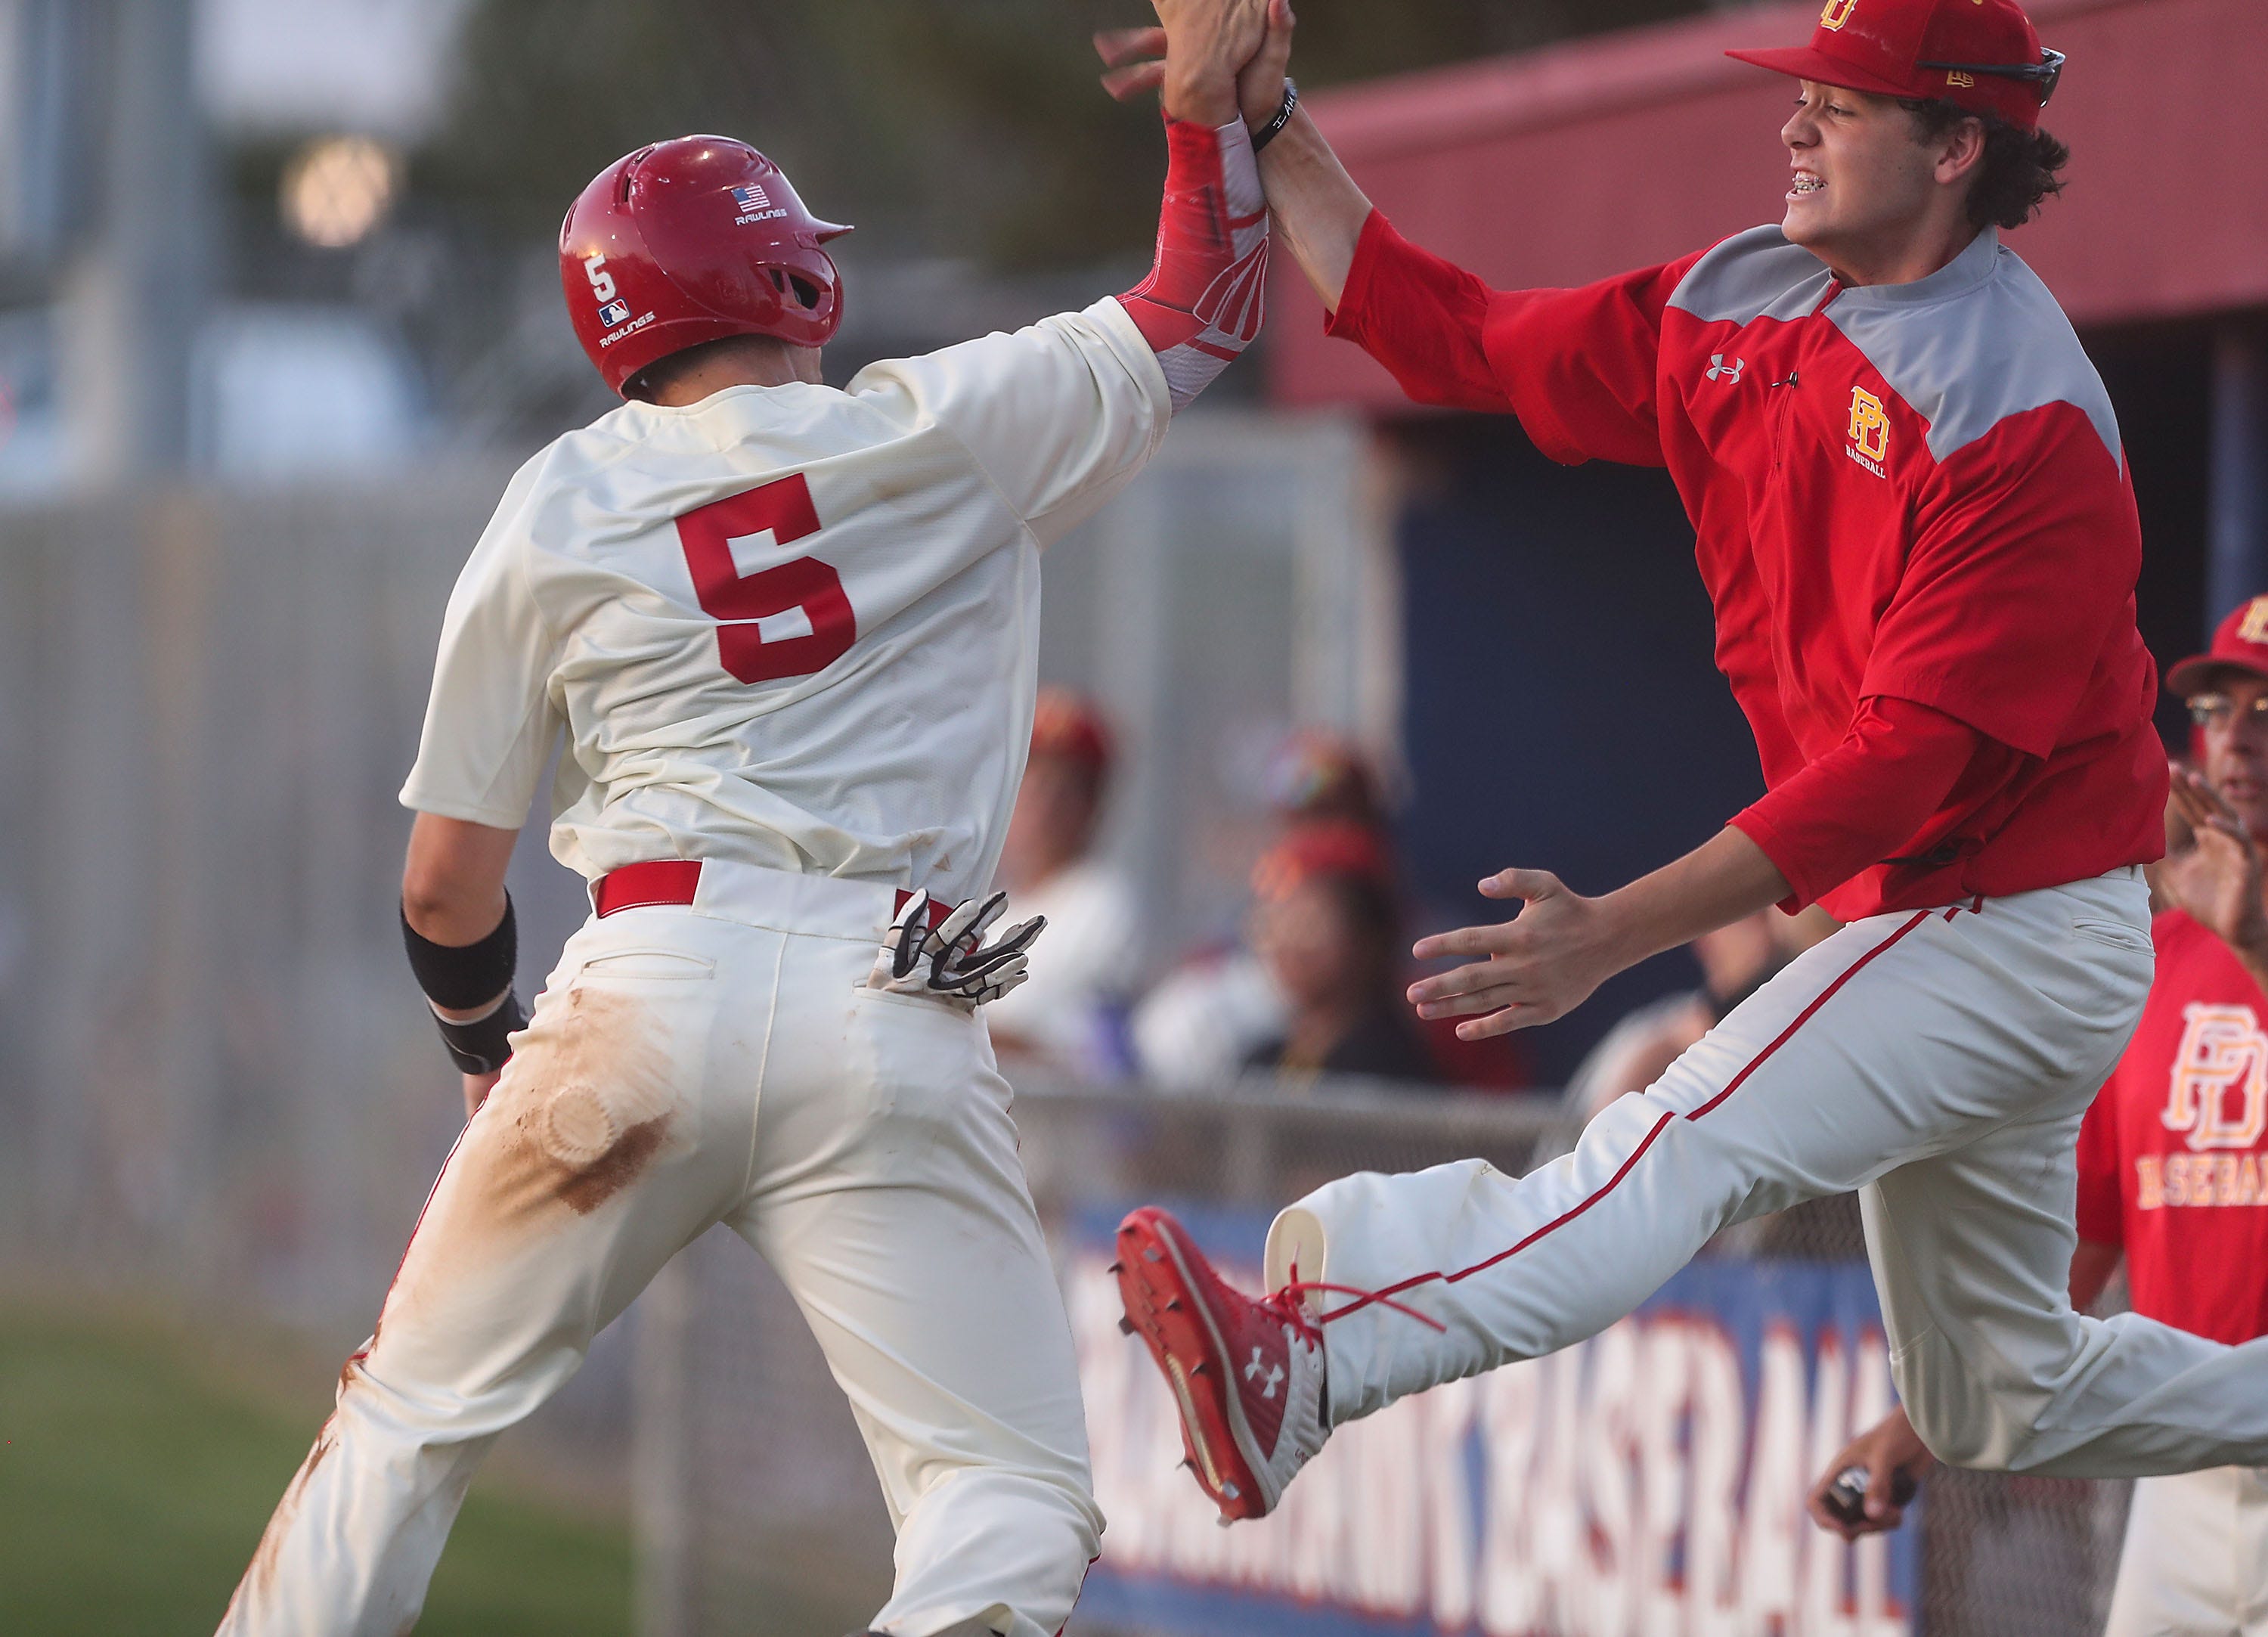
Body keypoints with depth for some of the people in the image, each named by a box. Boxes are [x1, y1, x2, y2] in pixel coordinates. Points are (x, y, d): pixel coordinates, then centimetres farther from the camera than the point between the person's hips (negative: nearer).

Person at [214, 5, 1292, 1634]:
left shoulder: (552, 516, 11)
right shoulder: (952, 432, 7)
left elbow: (445, 887, 15)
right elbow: (1204, 308, 20)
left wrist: (487, 1044, 32)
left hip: (645, 1001, 1)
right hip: (894, 1017, -1)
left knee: (410, 1422, 16)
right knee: (1014, 1499, -1)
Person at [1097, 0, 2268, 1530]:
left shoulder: (2025, 418, -22)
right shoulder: (1742, 311, 4)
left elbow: (1905, 756, -28)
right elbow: (1455, 339, 12)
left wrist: (1616, 934, -34)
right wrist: (1273, 136, 1)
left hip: (2022, 927, -10)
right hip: (1929, 929, 10)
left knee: (1677, 1152, -29)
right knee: (2010, 1401, 19)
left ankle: (1311, 1366, -48)